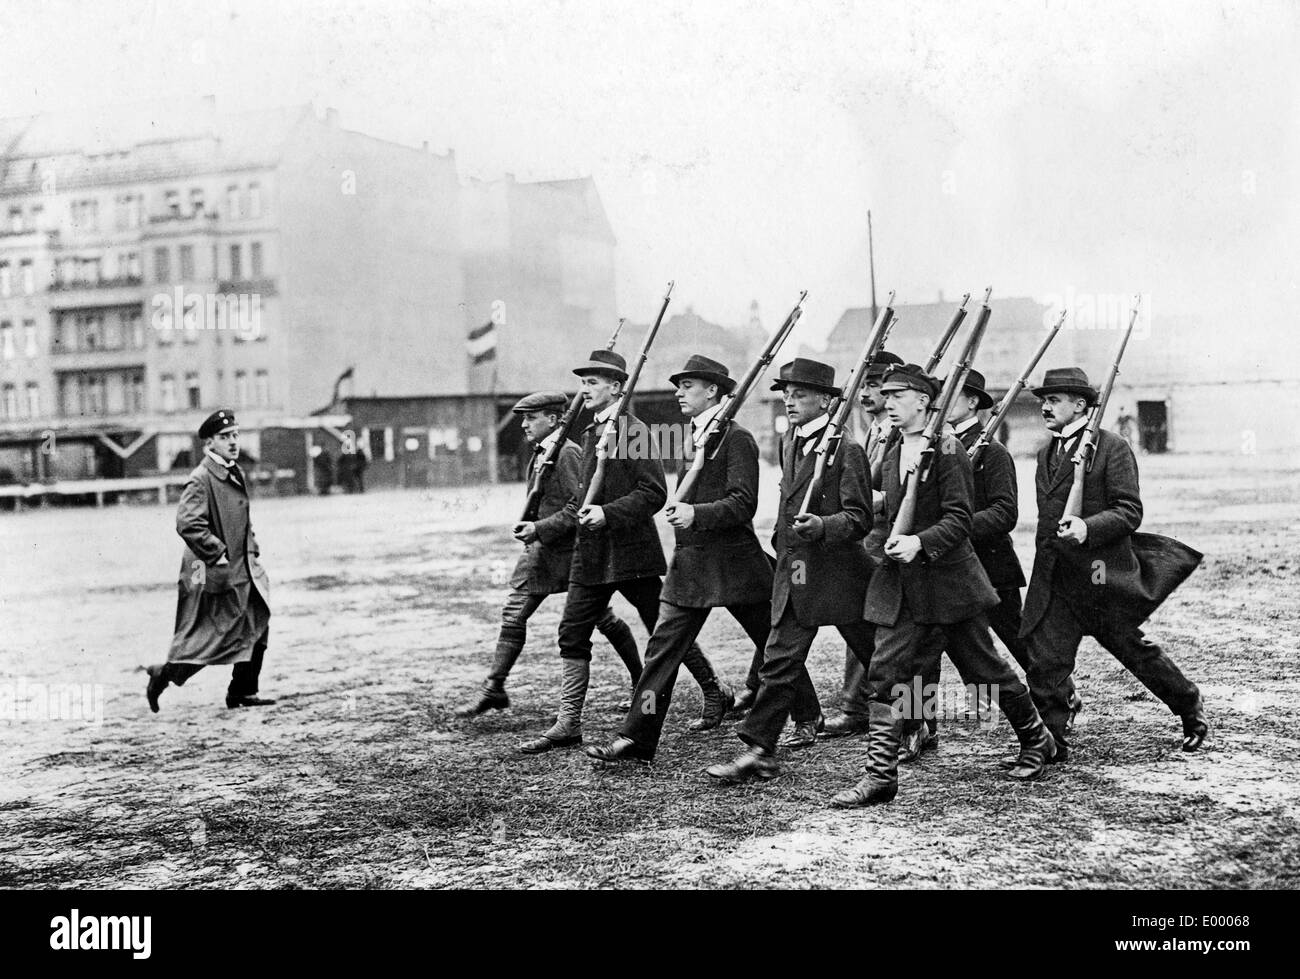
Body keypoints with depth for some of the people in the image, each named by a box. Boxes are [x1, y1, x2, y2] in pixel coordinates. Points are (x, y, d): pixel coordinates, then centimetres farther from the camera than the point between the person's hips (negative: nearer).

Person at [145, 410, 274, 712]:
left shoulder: (236, 474, 12)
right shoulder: (200, 480, -16)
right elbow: (188, 523, -26)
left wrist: (252, 551, 15)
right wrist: (219, 554, -23)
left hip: (243, 571, 9)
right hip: (214, 573, -9)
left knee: (257, 626, 6)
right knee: (210, 637, -2)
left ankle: (242, 692, 14)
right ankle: (162, 675, 17)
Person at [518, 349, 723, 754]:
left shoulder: (634, 431, -12)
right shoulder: (590, 433, 14)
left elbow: (654, 493, -18)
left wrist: (608, 513, -26)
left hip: (632, 551, -8)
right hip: (591, 553, 8)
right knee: (572, 634, 3)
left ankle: (715, 695, 23)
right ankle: (568, 724, 6)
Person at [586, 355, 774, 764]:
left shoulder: (736, 438, -11)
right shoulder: (691, 436, 14)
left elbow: (744, 502, -19)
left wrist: (697, 514, -30)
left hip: (733, 561, -7)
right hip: (688, 561, 7)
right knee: (662, 649, 0)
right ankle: (636, 738, 1)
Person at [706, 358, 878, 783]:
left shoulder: (846, 450, -13)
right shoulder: (789, 441, 11)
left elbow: (860, 517, -16)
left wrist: (823, 526, -33)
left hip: (838, 571, -6)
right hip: (793, 571, 6)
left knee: (879, 656, 13)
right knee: (779, 660, 1)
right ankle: (759, 751, 9)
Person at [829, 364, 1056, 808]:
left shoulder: (947, 451, -11)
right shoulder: (891, 457, 11)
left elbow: (958, 520, -18)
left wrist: (919, 543, -30)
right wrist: (890, 543, 8)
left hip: (949, 576, -6)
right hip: (899, 582, 6)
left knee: (985, 669, 8)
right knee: (884, 674, -5)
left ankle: (1036, 740, 31)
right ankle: (880, 776, -3)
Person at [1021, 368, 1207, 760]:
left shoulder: (1112, 448, -8)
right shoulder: (1046, 452, 14)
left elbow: (1130, 512, -14)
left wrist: (1088, 528, -28)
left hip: (1100, 576, -6)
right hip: (1053, 579, 6)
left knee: (1134, 650, 9)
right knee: (1045, 661, -2)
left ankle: (1191, 709, 32)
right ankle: (1050, 745, 5)